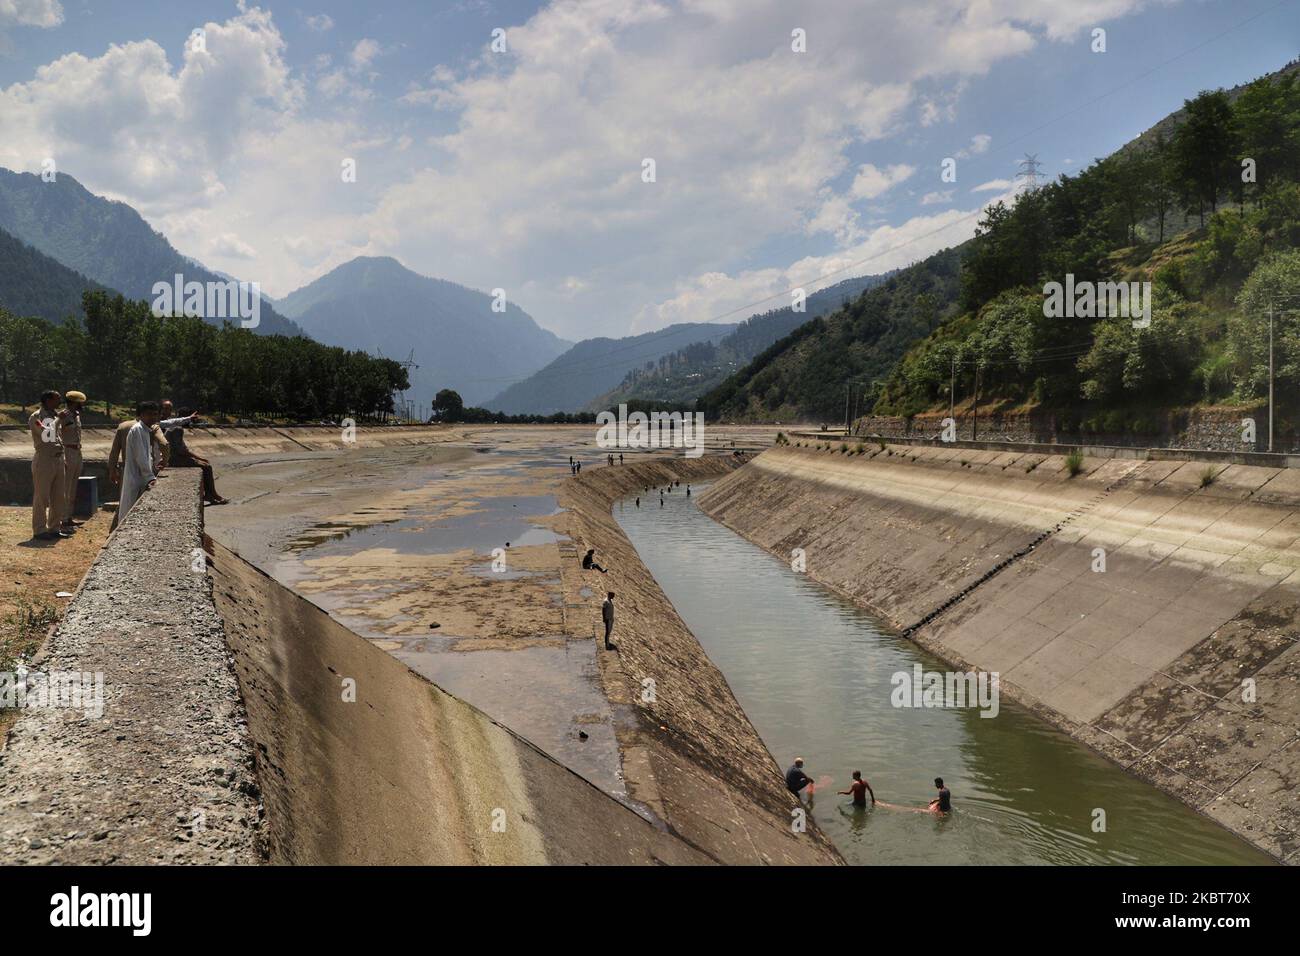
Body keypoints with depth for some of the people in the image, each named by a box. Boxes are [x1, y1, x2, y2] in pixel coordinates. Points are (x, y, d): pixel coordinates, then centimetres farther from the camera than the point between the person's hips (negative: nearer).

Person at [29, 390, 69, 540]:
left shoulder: (55, 415, 14)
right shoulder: (36, 416, -8)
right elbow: (46, 434, -22)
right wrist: (59, 419, -14)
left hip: (58, 459, 8)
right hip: (44, 460, -8)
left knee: (58, 497, 11)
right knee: (41, 497, -3)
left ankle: (54, 528, 20)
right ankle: (39, 530, 3)